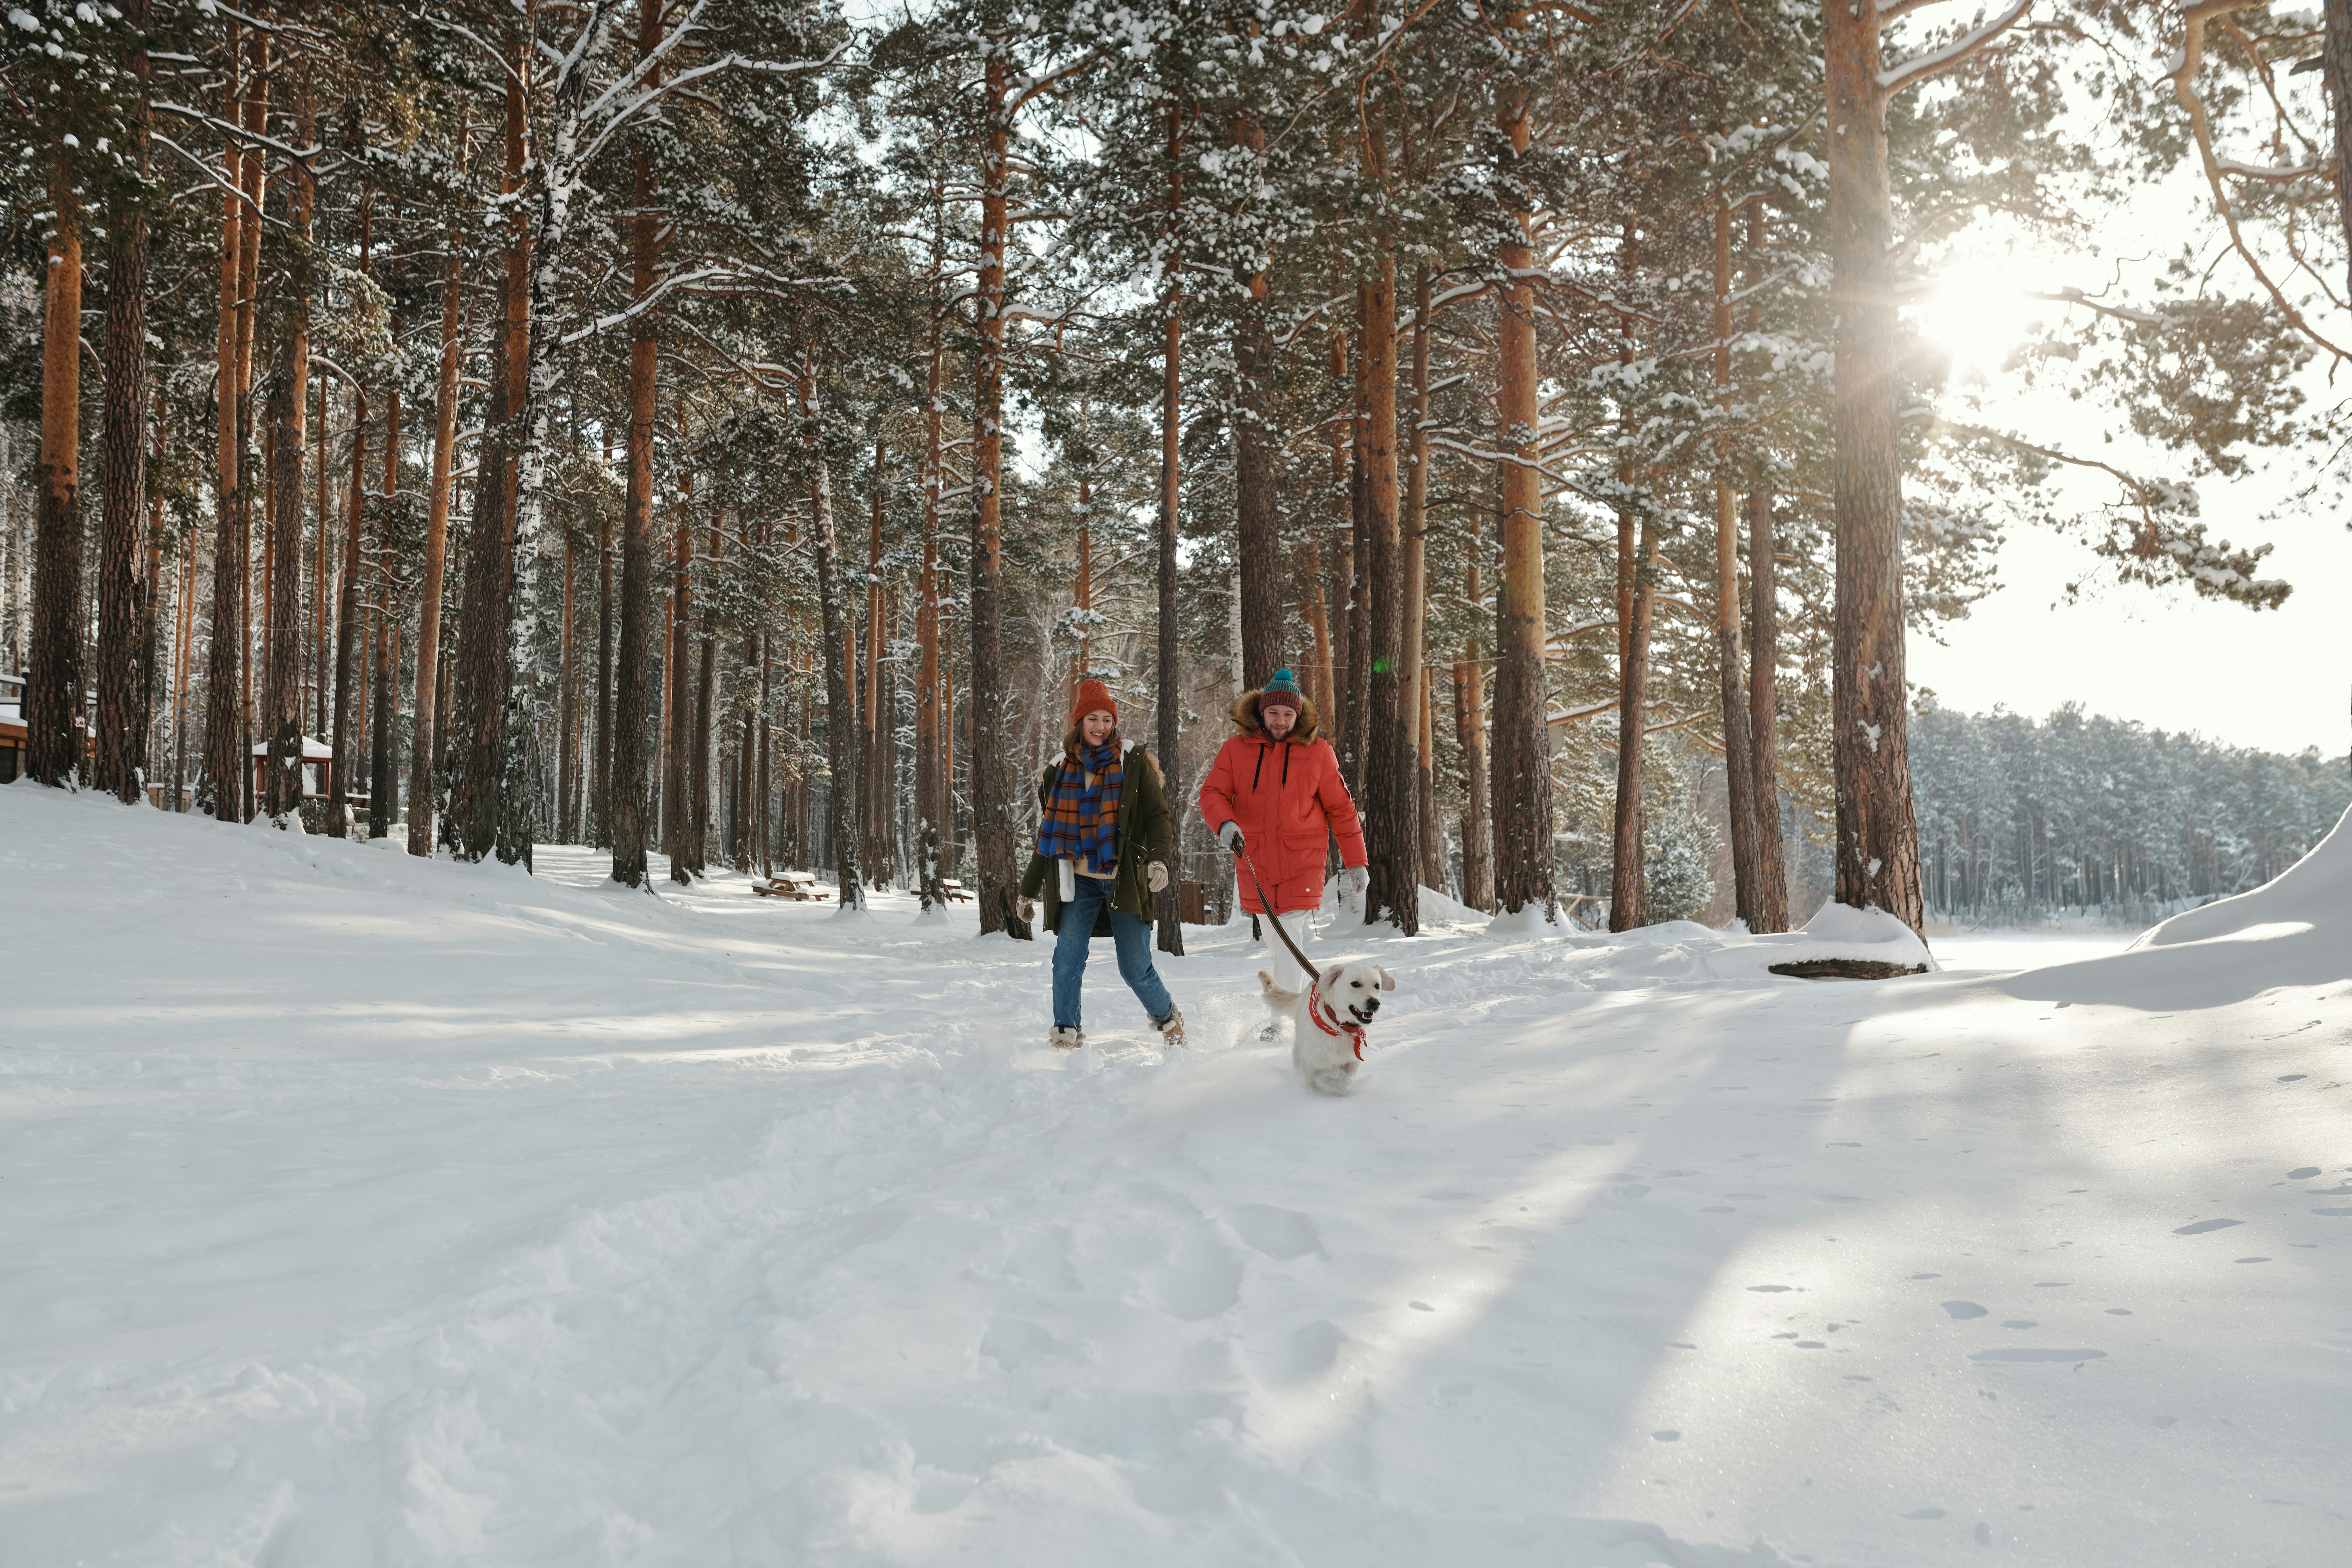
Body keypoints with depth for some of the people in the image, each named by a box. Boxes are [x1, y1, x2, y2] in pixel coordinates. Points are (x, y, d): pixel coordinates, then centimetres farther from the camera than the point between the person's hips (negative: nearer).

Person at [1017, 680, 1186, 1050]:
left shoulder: (1134, 764, 1)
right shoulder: (1059, 770, 9)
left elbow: (1157, 816, 2)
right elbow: (1048, 835, 17)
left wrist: (1159, 859, -17)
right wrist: (1029, 890, 18)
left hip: (1125, 878, -2)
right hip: (1079, 881, 2)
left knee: (1136, 967, -2)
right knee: (1068, 957, -12)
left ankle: (1167, 1018, 26)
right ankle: (1066, 1033, 2)